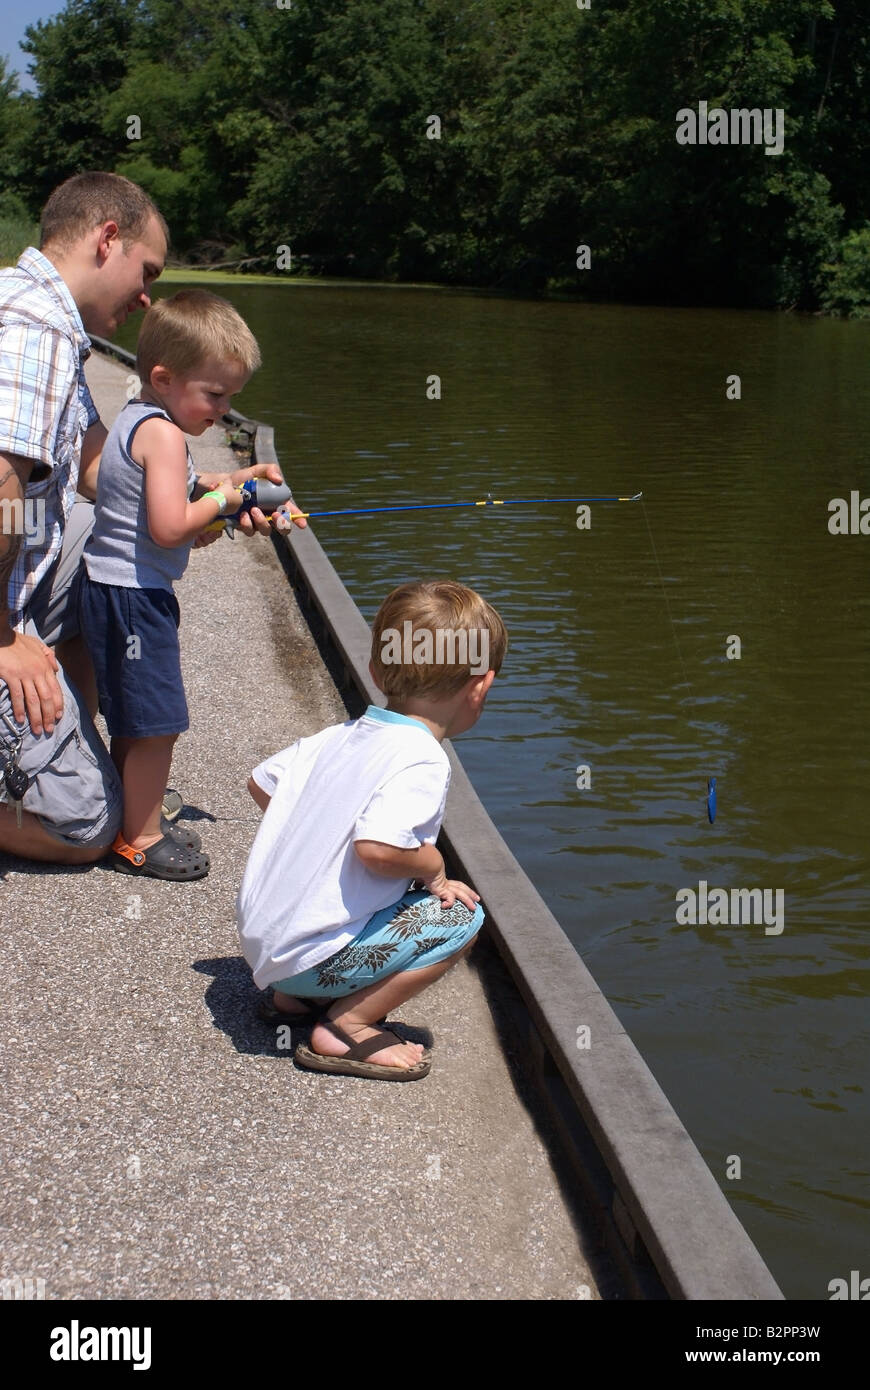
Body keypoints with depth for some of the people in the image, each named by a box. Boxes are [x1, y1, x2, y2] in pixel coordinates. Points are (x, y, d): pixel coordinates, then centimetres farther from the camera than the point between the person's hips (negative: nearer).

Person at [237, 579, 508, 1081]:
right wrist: (433, 867, -12)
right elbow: (377, 847, -32)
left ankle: (296, 999, 19)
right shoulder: (422, 761, -19)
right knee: (460, 918, -4)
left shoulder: (341, 735, 5)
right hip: (312, 957, -8)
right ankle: (345, 1028, -3)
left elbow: (261, 783, 15)